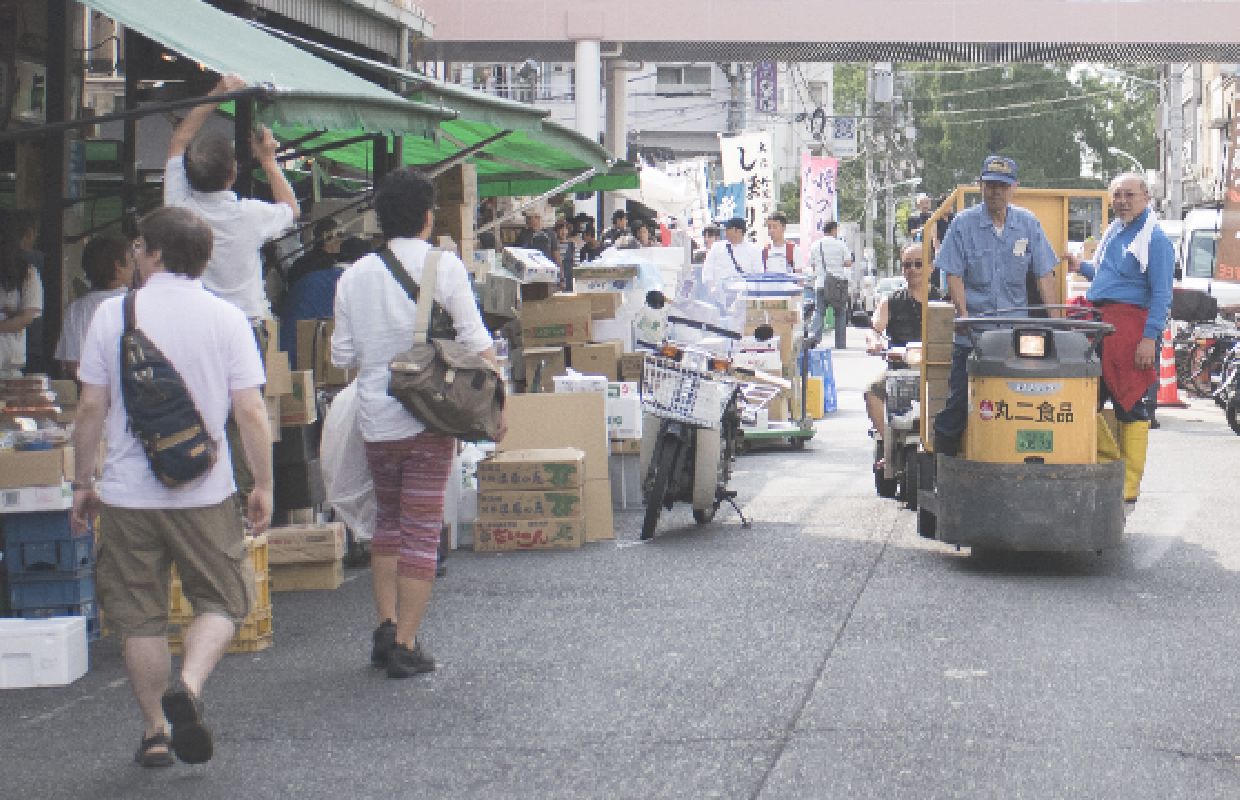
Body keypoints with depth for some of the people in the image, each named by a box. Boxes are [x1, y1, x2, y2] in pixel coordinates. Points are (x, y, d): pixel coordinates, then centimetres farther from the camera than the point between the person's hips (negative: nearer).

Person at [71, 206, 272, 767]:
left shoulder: (112, 314, -2)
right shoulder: (226, 318, -4)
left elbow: (91, 410, -1)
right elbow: (251, 413, -7)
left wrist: (83, 482, 10)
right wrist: (263, 485, 4)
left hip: (127, 492, 1)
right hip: (204, 492, -1)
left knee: (139, 617, 11)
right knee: (223, 601, 13)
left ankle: (154, 732, 16)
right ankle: (188, 685, -11)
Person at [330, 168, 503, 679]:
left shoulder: (355, 275, 4)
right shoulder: (444, 267, -6)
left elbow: (341, 356, 8)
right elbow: (477, 343, -9)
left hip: (375, 419, 4)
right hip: (429, 419, -3)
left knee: (388, 521, 21)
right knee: (421, 530, 2)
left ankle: (386, 626, 14)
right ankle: (406, 646, 2)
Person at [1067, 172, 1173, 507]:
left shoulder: (1155, 239, -5)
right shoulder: (1113, 232, 19)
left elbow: (1161, 294, -11)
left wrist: (1150, 338, -18)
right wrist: (1082, 266, 22)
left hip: (1130, 324, -8)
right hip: (1097, 322, 8)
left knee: (1131, 408, -6)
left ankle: (1128, 490, -4)